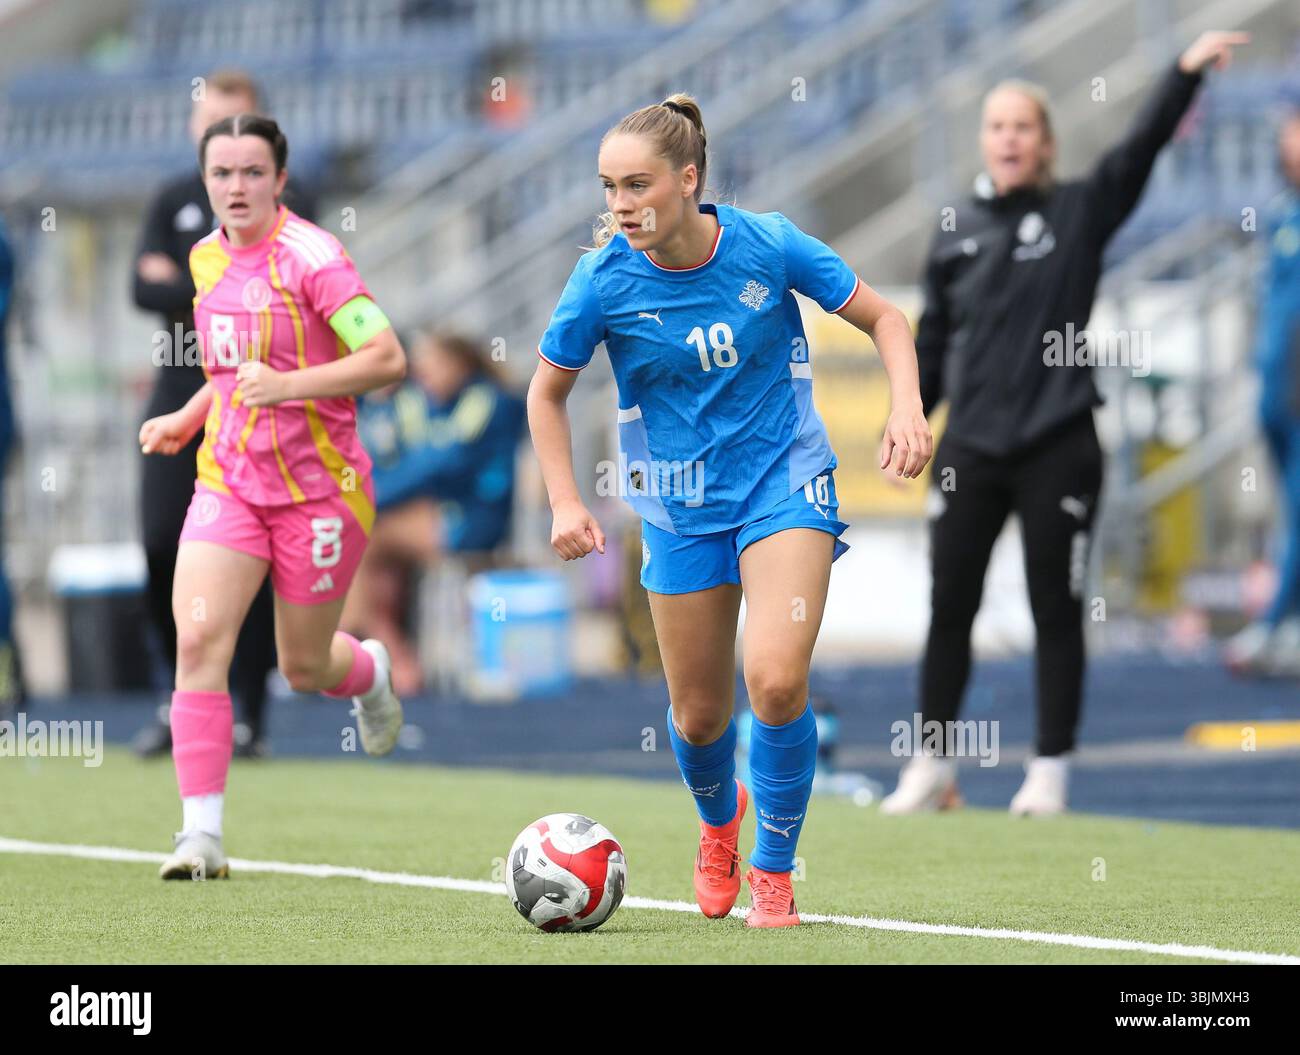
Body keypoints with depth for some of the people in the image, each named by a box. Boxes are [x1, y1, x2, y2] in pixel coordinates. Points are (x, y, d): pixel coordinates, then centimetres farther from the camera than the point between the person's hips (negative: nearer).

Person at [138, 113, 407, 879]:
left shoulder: (311, 258, -16)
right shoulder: (207, 258, 6)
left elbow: (388, 359, -22)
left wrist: (285, 385, -29)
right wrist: (188, 418, 9)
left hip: (319, 489, -5)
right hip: (229, 479, 5)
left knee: (303, 669, 8)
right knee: (199, 639, -15)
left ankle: (369, 670, 47)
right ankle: (203, 835, -14)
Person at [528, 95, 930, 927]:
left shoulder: (766, 245, -15)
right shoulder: (603, 281, -13)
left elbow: (884, 318, -1)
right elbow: (548, 393, 4)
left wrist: (907, 408, -16)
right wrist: (565, 502, -6)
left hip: (785, 481, -2)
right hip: (680, 505, 2)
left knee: (777, 680, -22)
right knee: (699, 714, 8)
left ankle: (775, 872, -2)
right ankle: (721, 818, 45)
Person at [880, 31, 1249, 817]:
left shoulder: (1080, 213, 1)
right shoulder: (957, 237, 9)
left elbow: (1142, 148, -13)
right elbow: (934, 340, 15)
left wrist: (1188, 72, -25)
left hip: (1059, 448, -3)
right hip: (972, 449, 3)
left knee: (1057, 611, 2)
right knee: (949, 607, 6)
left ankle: (1050, 771, 9)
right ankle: (933, 766, 17)